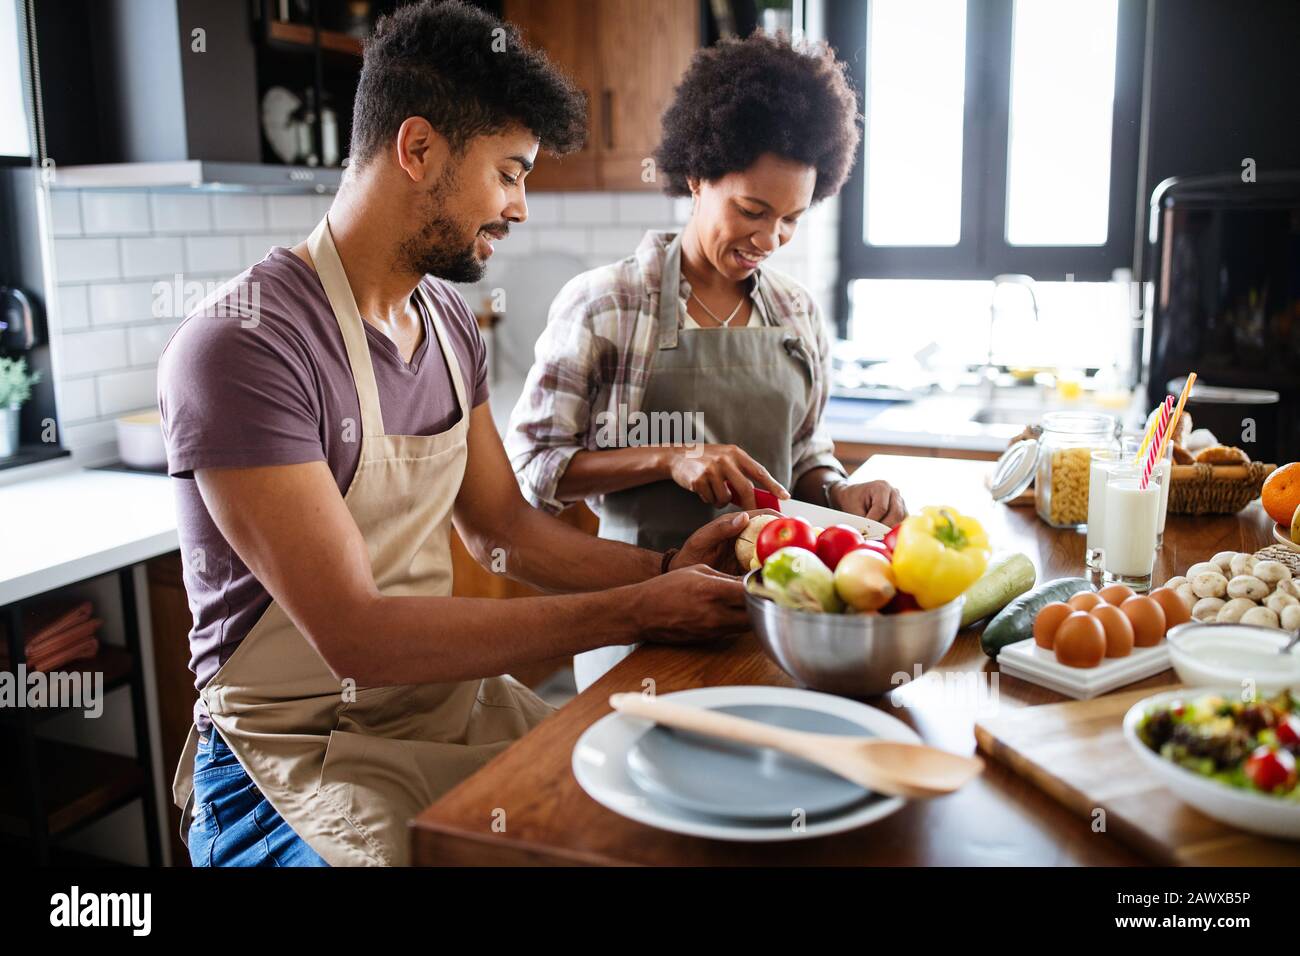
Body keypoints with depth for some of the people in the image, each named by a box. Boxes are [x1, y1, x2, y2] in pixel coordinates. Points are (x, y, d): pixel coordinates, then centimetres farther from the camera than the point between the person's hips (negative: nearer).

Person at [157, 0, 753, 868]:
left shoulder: (450, 319, 6)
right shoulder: (242, 346, -21)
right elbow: (355, 634, -25)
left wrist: (664, 569, -4)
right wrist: (632, 613, -23)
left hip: (451, 697, 7)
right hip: (301, 755, -7)